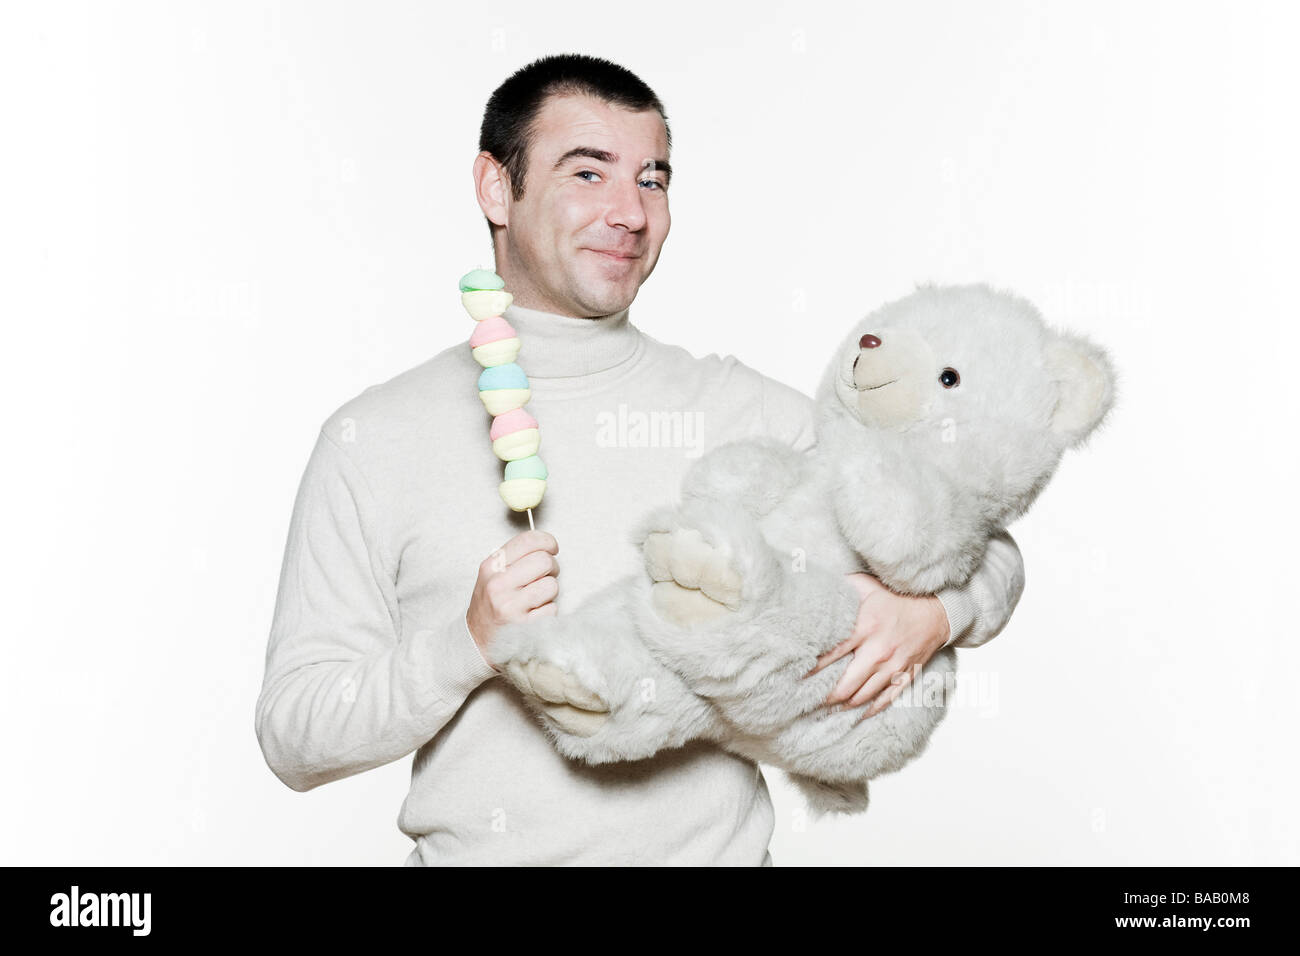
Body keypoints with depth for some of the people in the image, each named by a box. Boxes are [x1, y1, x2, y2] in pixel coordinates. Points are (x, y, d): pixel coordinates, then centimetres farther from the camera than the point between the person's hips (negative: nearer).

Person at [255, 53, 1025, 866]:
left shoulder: (746, 410, 5)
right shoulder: (374, 439, 2)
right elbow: (295, 737, 1)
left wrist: (929, 614, -9)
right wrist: (470, 643, -13)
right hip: (480, 846, -1)